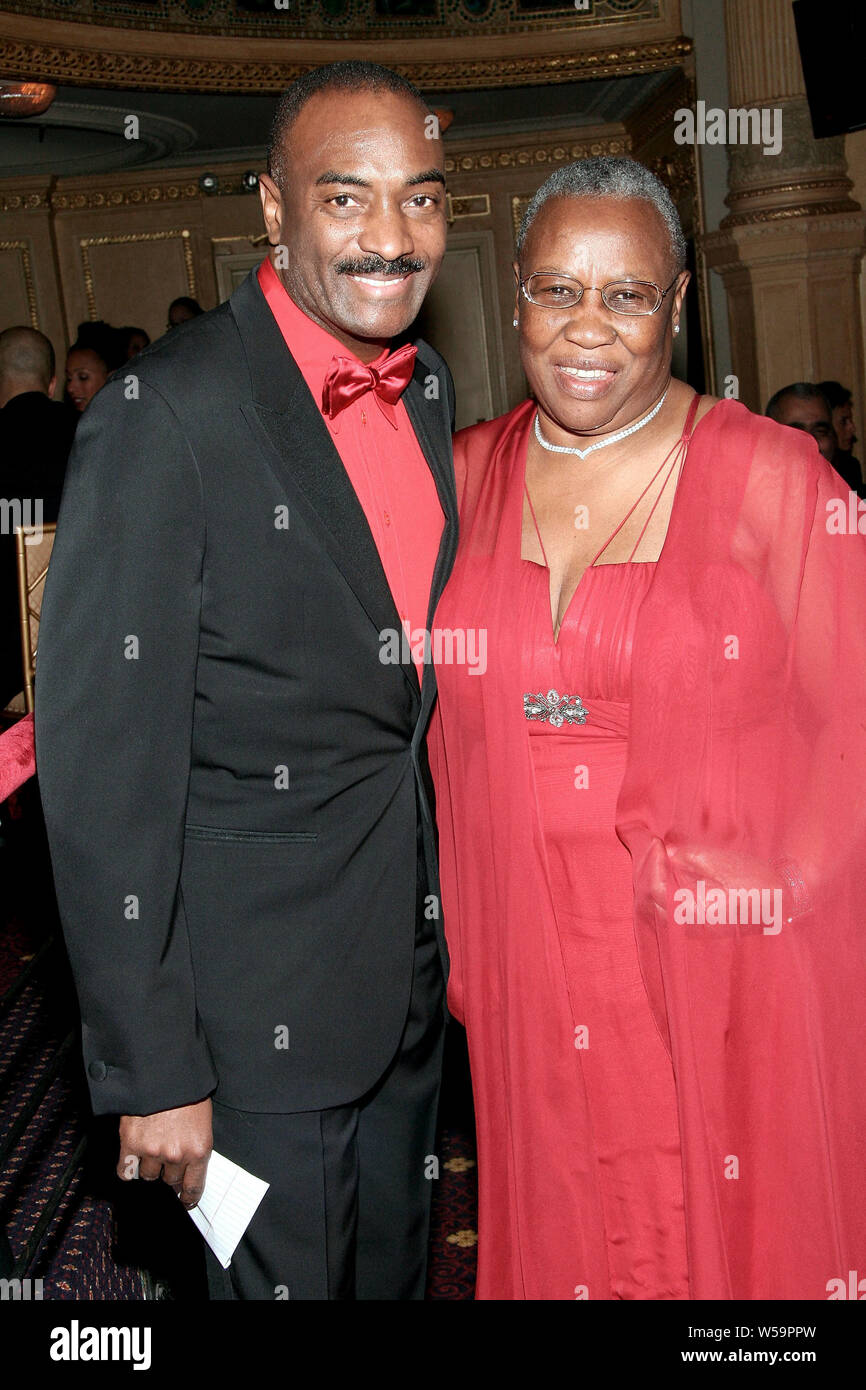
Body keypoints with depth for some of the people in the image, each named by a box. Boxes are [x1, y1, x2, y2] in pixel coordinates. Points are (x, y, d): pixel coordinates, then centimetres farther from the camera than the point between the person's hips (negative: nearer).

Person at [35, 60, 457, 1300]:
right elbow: (103, 768, -19)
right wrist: (150, 1068, -17)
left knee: (397, 1272, 24)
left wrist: (452, 927, 15)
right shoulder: (168, 414, -20)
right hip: (253, 998, -7)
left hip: (411, 966, 7)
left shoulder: (429, 390, 4)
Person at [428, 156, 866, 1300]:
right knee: (560, 1237, 17)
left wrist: (769, 893, -16)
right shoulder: (466, 476, 3)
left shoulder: (774, 476, -7)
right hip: (532, 983, 3)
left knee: (735, 1241, 14)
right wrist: (464, 946, 4)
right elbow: (448, 726, 9)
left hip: (730, 987, -2)